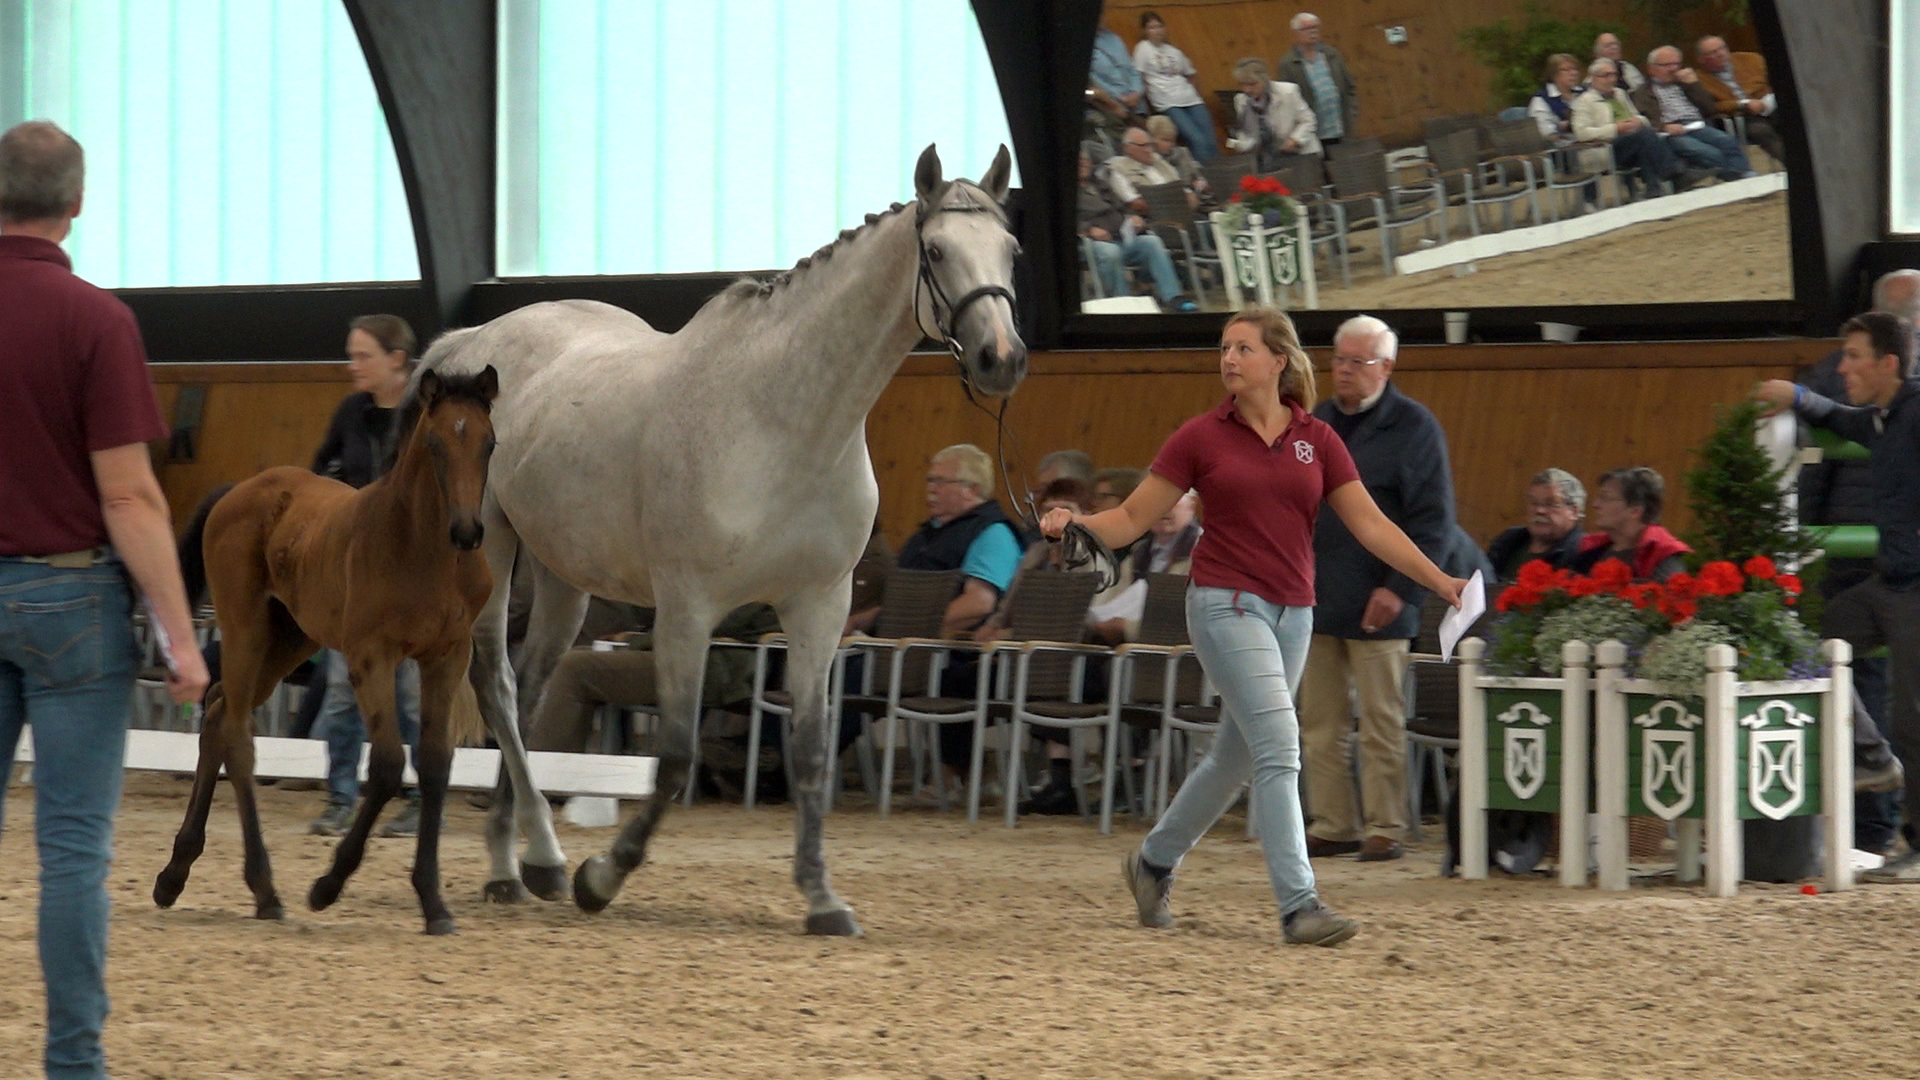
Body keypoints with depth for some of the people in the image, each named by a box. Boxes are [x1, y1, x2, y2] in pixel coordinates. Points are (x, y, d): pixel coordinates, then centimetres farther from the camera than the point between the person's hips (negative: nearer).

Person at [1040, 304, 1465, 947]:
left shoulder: (1316, 440, 6)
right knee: (1279, 745, -17)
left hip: (1292, 611, 4)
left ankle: (1154, 861, 35)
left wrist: (1440, 581, -2)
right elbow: (1133, 519, 2)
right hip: (1226, 603, -4)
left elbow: (1370, 525, 6)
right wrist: (1073, 522, -17)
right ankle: (1298, 905, -18)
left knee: (1236, 755, 14)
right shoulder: (1201, 438, 0)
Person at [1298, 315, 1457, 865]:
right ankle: (1332, 824, 12)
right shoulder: (1315, 424, 14)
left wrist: (1401, 589, -14)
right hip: (1315, 602, 6)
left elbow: (1433, 521, -7)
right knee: (1321, 725, 6)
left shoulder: (1414, 427, -4)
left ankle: (1384, 828, 4)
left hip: (1375, 607, -6)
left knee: (1381, 725, -1)